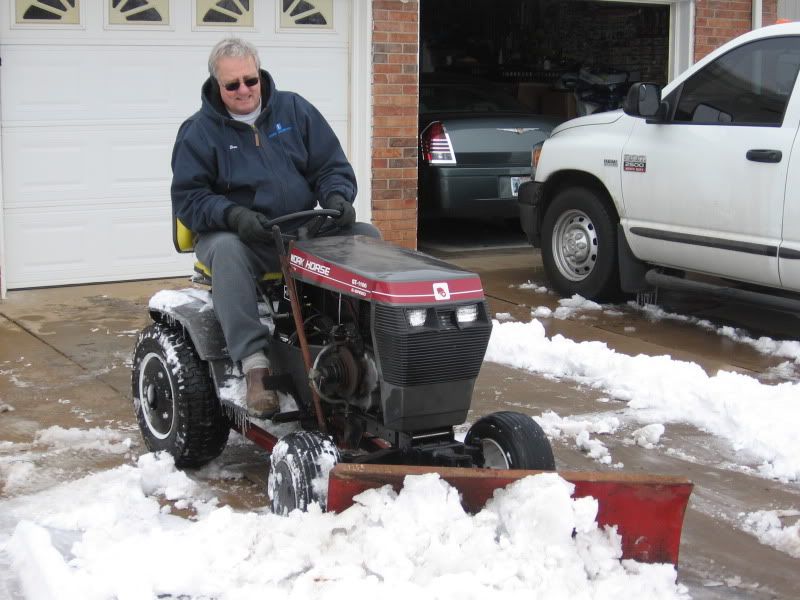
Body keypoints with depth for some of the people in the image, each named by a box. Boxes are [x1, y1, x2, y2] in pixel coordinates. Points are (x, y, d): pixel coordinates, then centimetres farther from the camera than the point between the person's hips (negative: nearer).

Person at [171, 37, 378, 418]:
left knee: (367, 237, -19)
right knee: (226, 250, -39)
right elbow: (188, 198, -5)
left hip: (303, 230, 3)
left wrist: (337, 198, -15)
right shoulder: (198, 131, 1)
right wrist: (233, 215, -25)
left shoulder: (294, 110, 8)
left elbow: (333, 167, 9)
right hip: (234, 233, -3)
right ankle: (254, 363, -44)